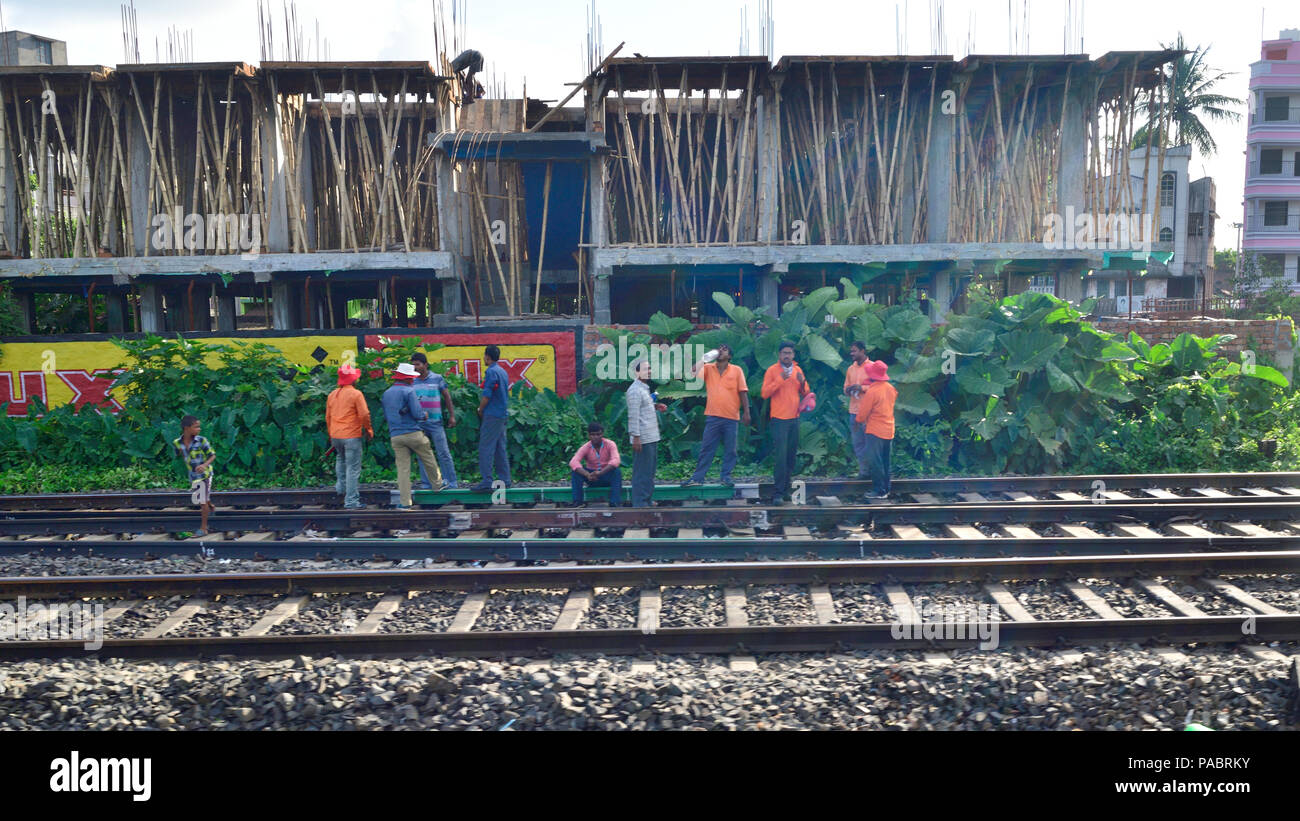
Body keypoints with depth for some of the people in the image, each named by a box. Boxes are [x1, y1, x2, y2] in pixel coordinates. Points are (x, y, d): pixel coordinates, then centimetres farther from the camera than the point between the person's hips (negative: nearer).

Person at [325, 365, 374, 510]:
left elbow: (328, 417, 16)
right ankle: (351, 501, -2)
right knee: (353, 468, -2)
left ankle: (341, 486, 32)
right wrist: (368, 430, 4)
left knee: (341, 458, 34)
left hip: (335, 436, 6)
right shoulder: (356, 394, -10)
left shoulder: (332, 394, 9)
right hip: (351, 435, -6)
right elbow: (364, 415, -13)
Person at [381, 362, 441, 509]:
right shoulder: (409, 391, -7)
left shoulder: (386, 394, 13)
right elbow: (417, 413, -13)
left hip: (395, 436, 5)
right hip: (412, 433, -5)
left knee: (403, 468, 2)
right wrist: (425, 415, 7)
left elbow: (386, 416, 20)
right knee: (429, 460, 15)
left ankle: (405, 502, -2)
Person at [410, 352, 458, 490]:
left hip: (435, 421, -3)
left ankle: (450, 482, 4)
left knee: (443, 452, -3)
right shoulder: (412, 381, 8)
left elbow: (447, 397, 6)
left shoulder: (437, 378, 1)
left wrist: (452, 416, 3)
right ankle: (426, 483, 12)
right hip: (418, 423, 3)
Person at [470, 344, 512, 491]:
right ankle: (505, 480, 13)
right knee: (500, 448, 12)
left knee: (486, 448, -8)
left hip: (492, 415, -9)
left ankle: (487, 481, -10)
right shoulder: (503, 371, 15)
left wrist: (480, 411, -3)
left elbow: (487, 395, -18)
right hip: (502, 414, 9)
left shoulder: (491, 372, -13)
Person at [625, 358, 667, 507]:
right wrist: (636, 437, -21)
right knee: (642, 472, -5)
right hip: (643, 439, -10)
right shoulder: (634, 390, -14)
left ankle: (647, 500, 23)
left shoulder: (644, 388, 17)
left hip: (652, 437, 10)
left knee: (650, 471, 15)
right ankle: (640, 502, 0)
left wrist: (656, 406, 11)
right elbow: (633, 415, -18)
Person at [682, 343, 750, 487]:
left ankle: (726, 477, 14)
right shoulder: (708, 368, 7)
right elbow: (692, 374, -7)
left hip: (731, 417, -1)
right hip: (712, 416, 1)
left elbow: (743, 392, 2)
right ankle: (697, 477, 6)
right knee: (706, 448, 3)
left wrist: (746, 412, -3)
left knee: (730, 450, 4)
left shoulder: (737, 370, 3)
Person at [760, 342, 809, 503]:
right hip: (779, 419, -5)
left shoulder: (798, 370, 12)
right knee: (780, 456, -10)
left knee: (791, 455, 9)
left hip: (794, 418, 6)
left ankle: (786, 489, 18)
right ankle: (778, 492, -8)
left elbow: (805, 393, 15)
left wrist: (802, 382, -6)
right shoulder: (772, 370, -4)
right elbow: (764, 393, -12)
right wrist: (780, 380, -20)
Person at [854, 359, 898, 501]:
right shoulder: (891, 389, 4)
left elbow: (862, 414, -12)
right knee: (885, 461, 15)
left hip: (875, 431, -8)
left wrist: (858, 420, 10)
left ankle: (879, 491, -1)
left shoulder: (872, 392, -17)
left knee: (875, 462, -2)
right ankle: (885, 488, 21)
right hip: (889, 431, 8)